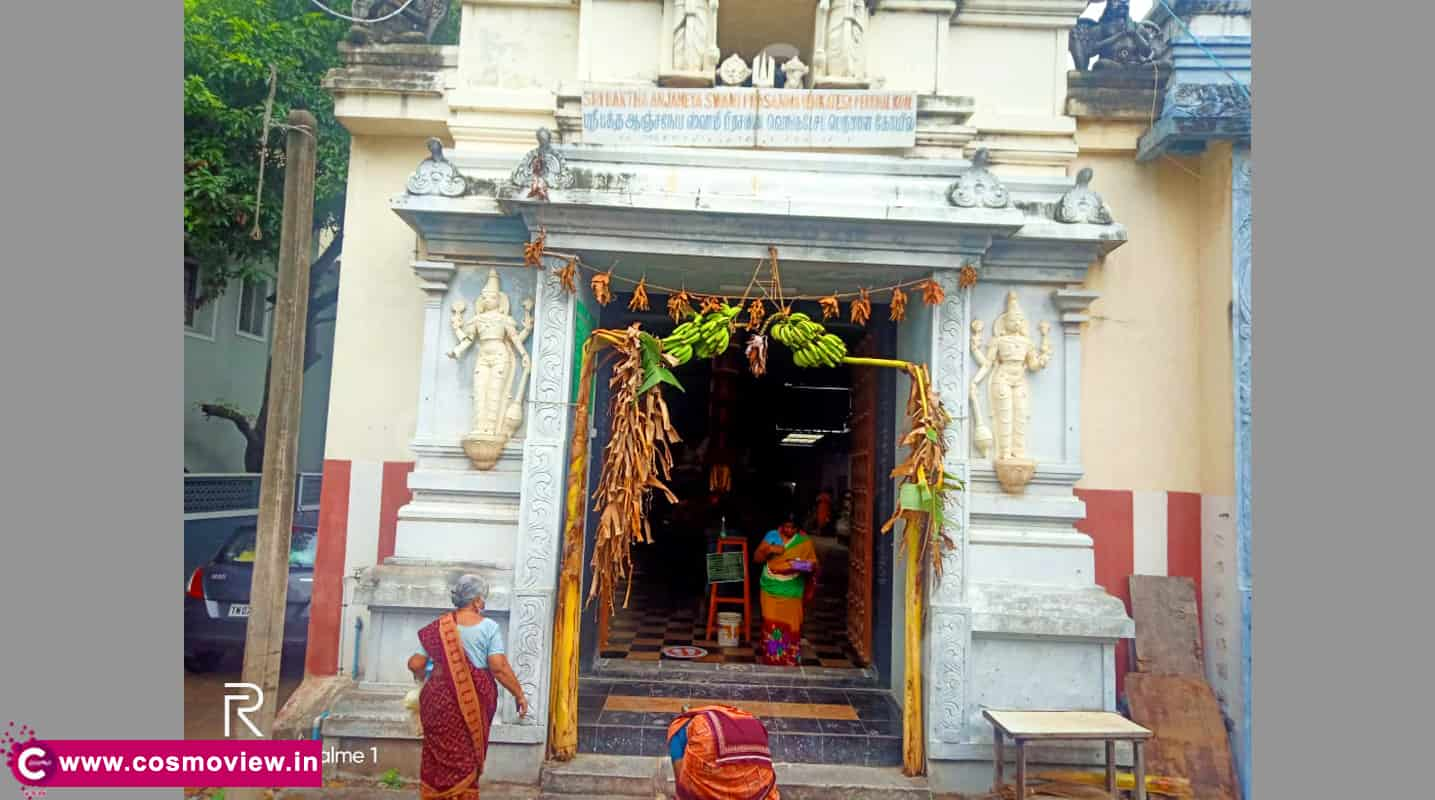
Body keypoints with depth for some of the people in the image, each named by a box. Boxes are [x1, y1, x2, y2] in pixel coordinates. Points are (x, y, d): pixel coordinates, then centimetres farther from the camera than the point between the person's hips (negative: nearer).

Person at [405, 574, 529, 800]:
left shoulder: (439, 627, 0)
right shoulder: (488, 626, -8)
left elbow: (415, 664, 0)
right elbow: (499, 667, -13)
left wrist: (421, 675, 23)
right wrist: (519, 694, -3)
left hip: (441, 698, 2)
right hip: (474, 700, -2)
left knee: (438, 755, 14)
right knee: (466, 758, 12)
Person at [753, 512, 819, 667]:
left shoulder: (805, 542, -3)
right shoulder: (771, 536, -1)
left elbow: (814, 564, 1)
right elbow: (756, 558, 0)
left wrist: (806, 567, -22)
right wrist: (769, 550, -19)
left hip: (792, 593, -1)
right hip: (771, 590, 1)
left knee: (791, 627, 4)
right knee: (770, 625, 2)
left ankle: (790, 661, 17)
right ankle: (768, 657, 18)